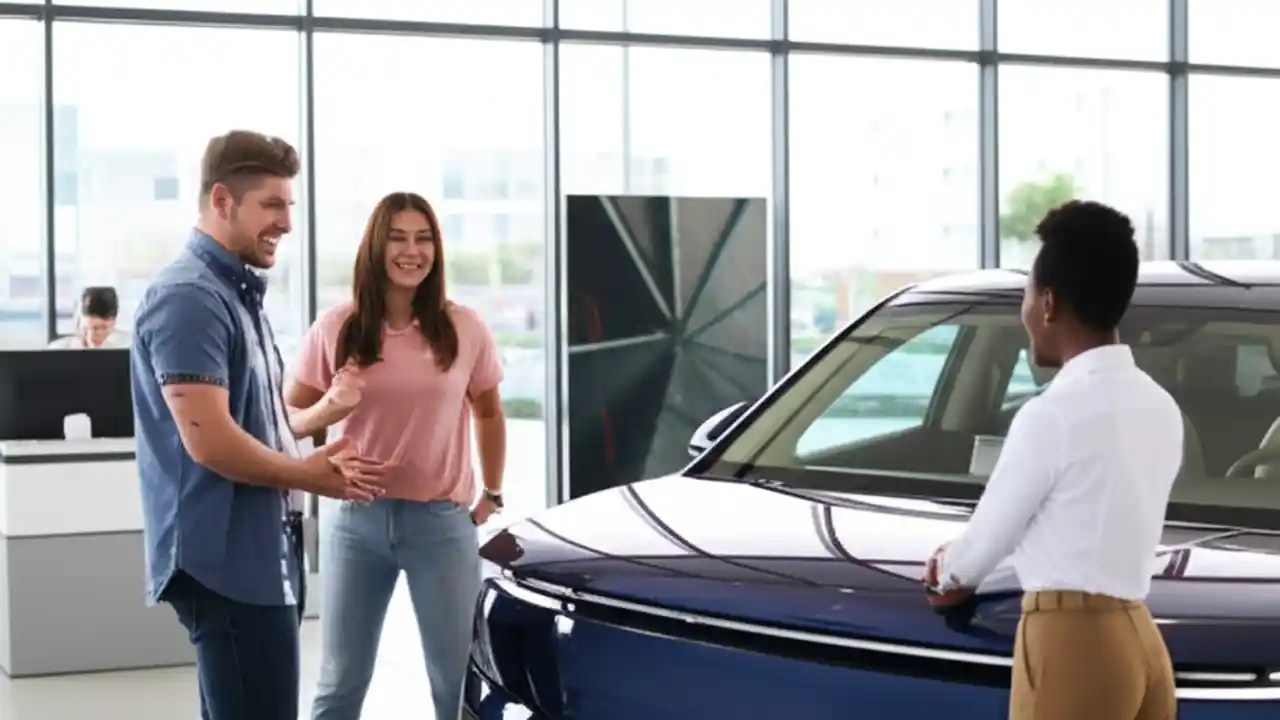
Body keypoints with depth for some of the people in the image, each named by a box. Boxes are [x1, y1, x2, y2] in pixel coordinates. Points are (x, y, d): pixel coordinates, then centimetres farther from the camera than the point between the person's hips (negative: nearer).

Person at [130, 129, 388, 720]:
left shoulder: (236, 293, 16)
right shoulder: (189, 297, -16)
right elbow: (210, 441, -23)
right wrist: (312, 476, -9)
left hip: (258, 554, 10)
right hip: (228, 561, -10)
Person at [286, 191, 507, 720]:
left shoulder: (464, 328, 0)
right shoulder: (337, 328, -2)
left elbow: (488, 412, 15)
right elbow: (289, 416, 5)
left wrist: (492, 494, 11)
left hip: (442, 522, 0)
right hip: (355, 520, 0)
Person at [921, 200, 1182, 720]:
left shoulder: (1053, 414, -14)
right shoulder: (1159, 408, 11)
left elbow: (991, 534, -3)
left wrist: (949, 571, 20)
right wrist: (967, 566, 29)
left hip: (1072, 644, -8)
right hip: (1137, 638, 8)